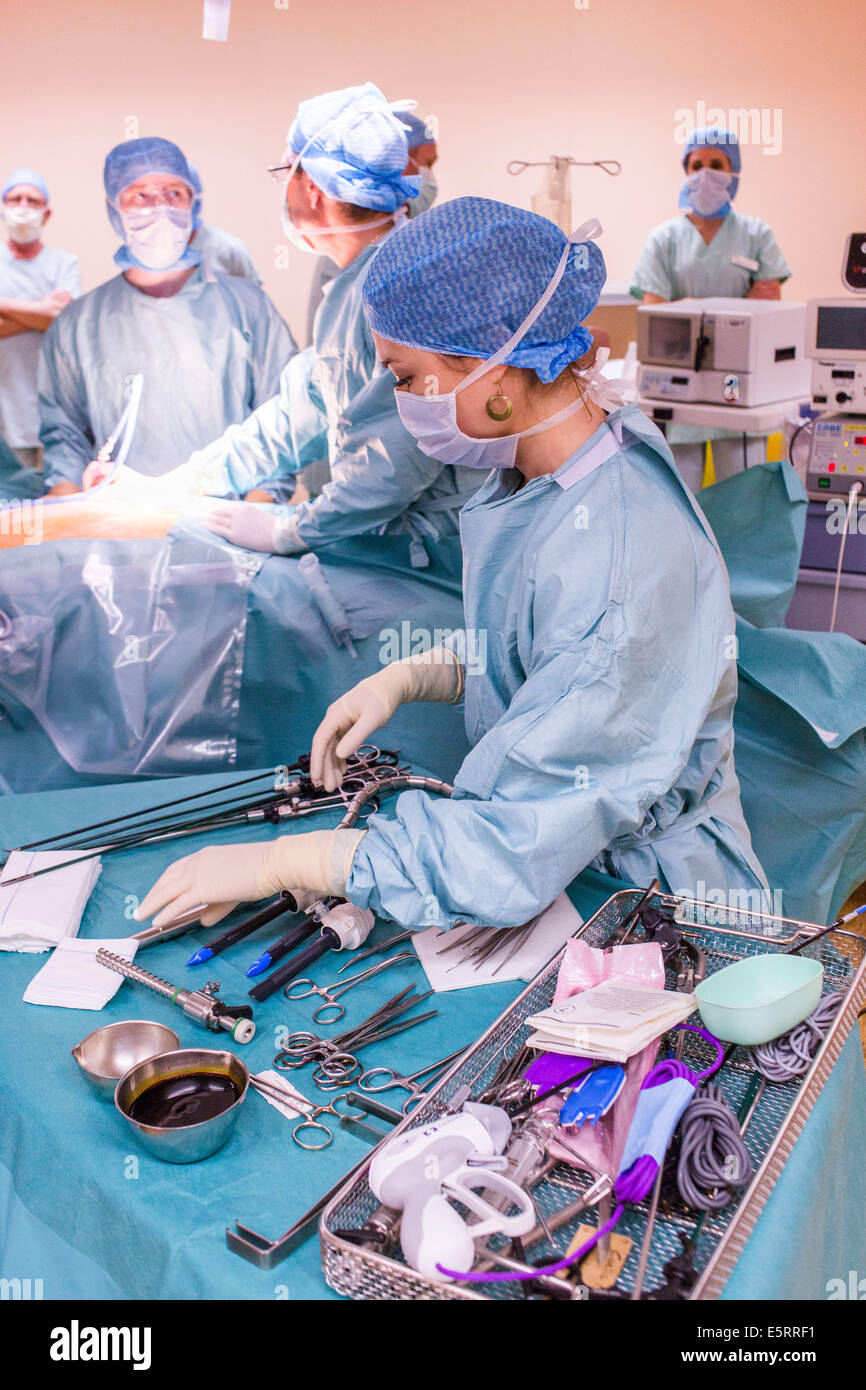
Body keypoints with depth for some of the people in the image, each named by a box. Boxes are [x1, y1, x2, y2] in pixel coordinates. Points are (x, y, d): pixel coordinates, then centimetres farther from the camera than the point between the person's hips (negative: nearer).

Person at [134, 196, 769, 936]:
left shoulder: (618, 568, -32)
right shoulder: (534, 467, -4)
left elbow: (511, 853, -31)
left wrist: (276, 861, -25)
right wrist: (404, 677, -4)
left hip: (643, 895, -7)